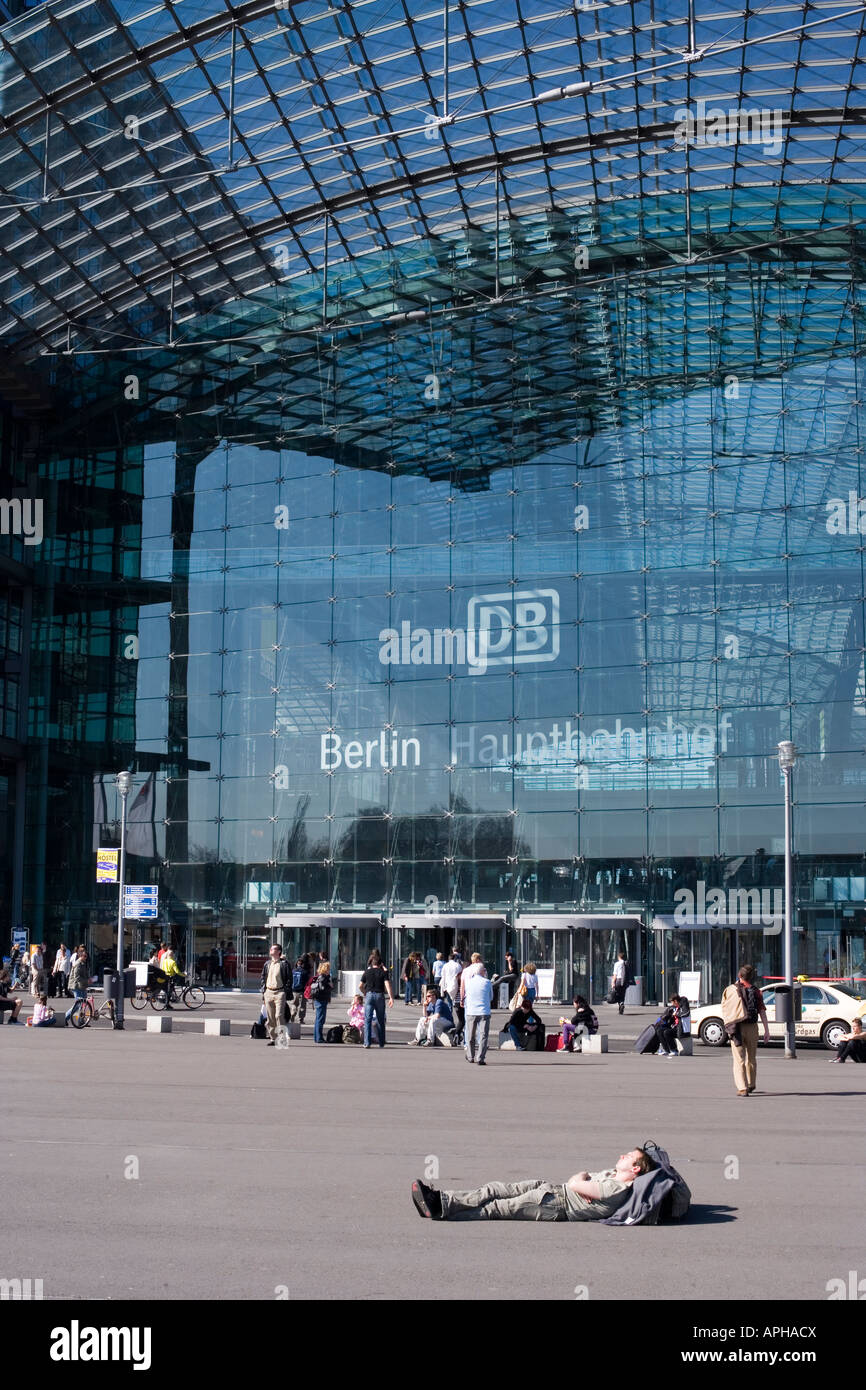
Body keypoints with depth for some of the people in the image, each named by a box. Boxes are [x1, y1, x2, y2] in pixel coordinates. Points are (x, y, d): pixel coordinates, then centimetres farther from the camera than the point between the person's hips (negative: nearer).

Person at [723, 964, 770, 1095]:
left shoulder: (730, 989, 0)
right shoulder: (756, 991, 1)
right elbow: (762, 1012, -5)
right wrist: (767, 1031, -5)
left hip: (736, 1029, -1)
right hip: (752, 1027, 1)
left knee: (739, 1060, -1)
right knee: (751, 1058, 20)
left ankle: (742, 1088, -12)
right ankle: (751, 1085, 35)